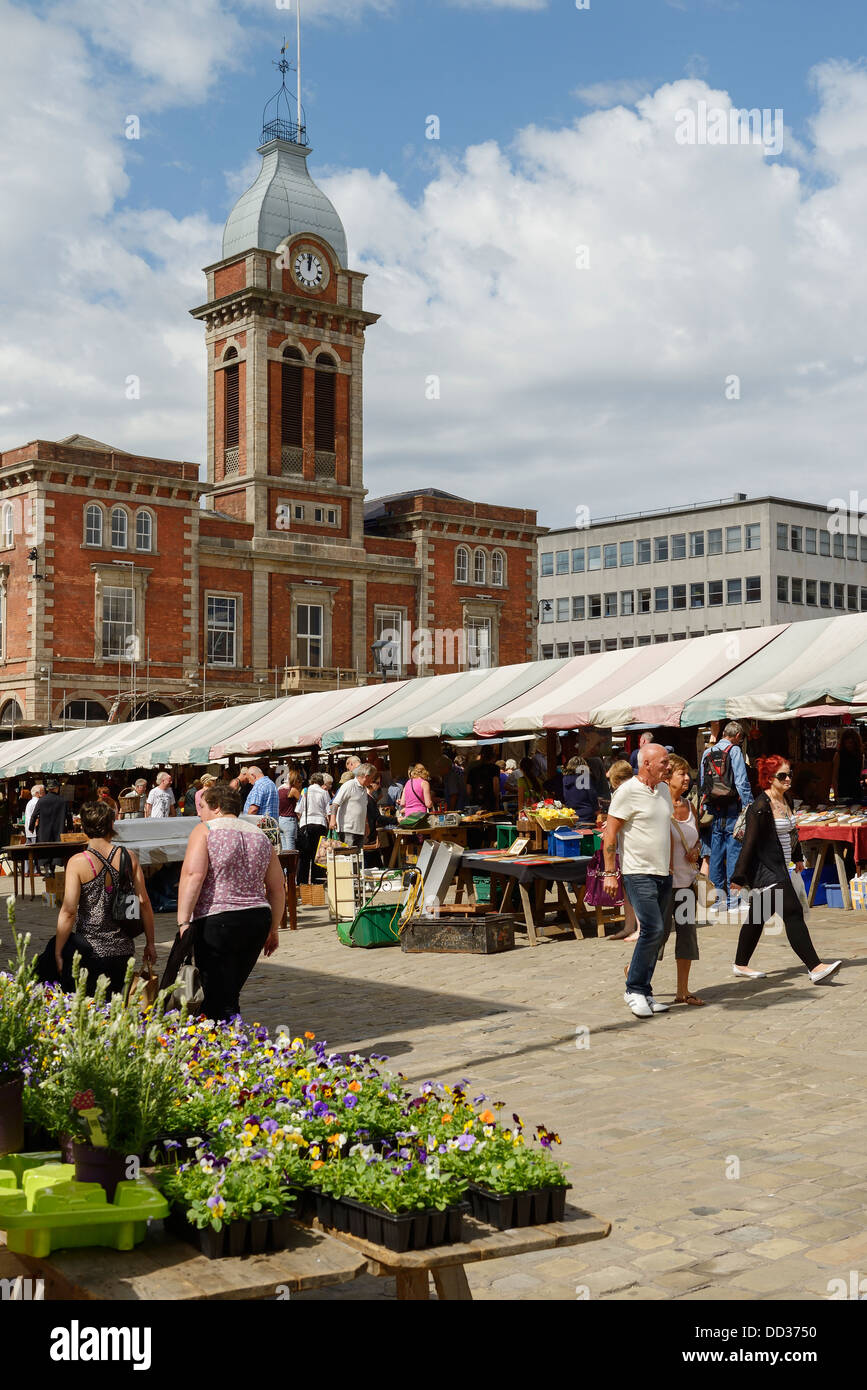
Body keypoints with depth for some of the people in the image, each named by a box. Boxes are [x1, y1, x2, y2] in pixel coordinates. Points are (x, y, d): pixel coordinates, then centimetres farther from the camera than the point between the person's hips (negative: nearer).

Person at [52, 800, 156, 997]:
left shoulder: (78, 862, -10)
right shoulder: (128, 857, 0)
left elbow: (68, 911, -12)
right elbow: (144, 902, 2)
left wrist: (58, 953, -3)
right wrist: (150, 943, 12)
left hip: (91, 951, -4)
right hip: (123, 949, 4)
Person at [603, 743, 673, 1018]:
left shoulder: (664, 790, 13)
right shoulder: (627, 791, -10)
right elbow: (610, 833, -10)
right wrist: (609, 873, -14)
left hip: (664, 873, 8)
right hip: (639, 873, -8)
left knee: (655, 934, 8)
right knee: (652, 929, -15)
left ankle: (644, 993, 16)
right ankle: (635, 990, -2)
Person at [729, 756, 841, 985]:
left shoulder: (785, 799, 8)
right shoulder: (760, 807, -19)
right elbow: (749, 842, -20)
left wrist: (797, 857, 34)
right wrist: (739, 876, -19)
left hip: (778, 867, 10)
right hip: (765, 869, -10)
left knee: (759, 916, 16)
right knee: (793, 913, -12)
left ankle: (741, 965, 26)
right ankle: (815, 968, -12)